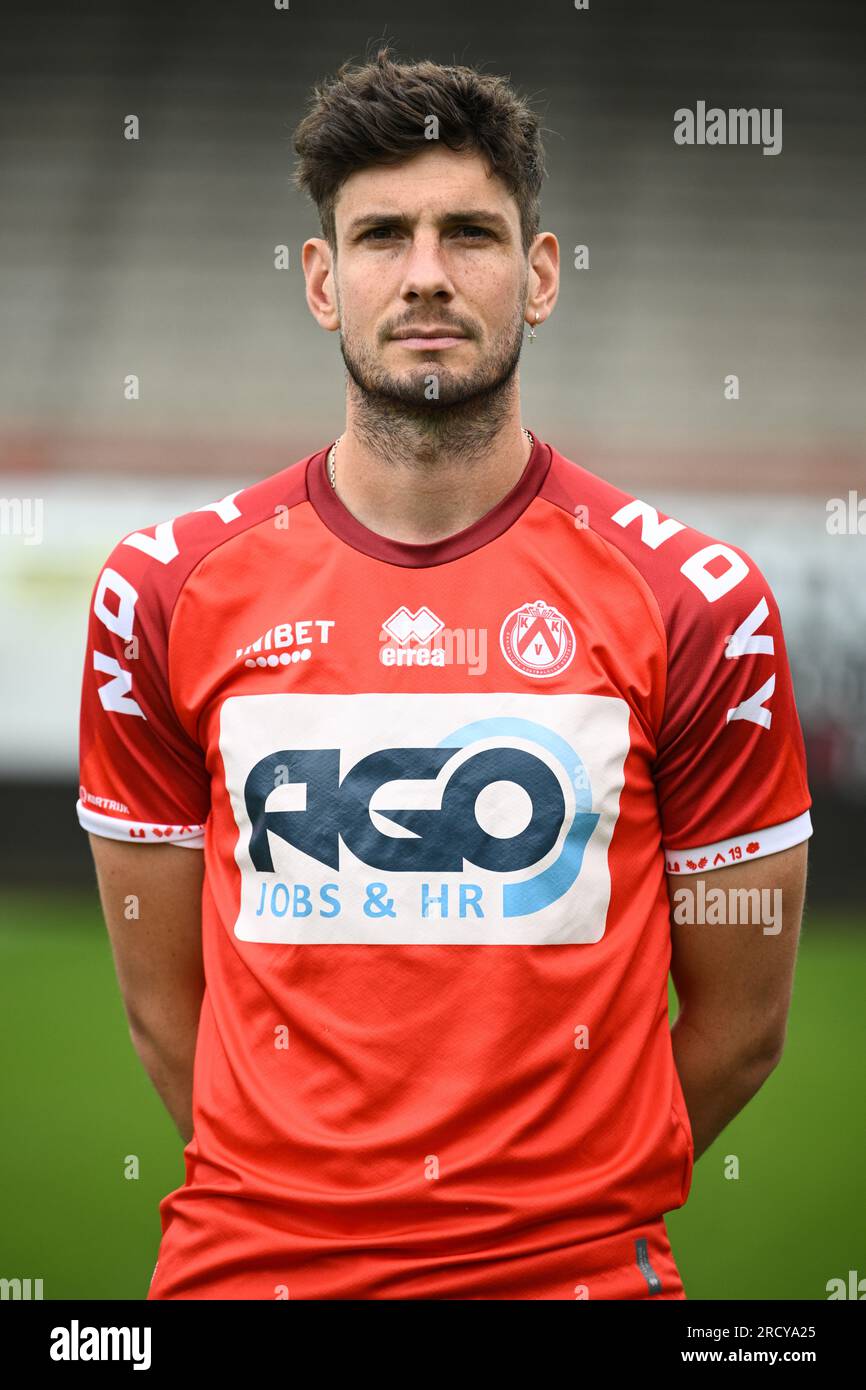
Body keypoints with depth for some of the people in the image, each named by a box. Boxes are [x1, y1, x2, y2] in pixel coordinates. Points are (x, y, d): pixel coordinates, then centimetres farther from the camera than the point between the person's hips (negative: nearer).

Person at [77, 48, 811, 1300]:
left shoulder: (699, 603, -4)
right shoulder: (167, 594, -1)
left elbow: (738, 1022, 2)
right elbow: (164, 1006, 5)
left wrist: (569, 1198, 5)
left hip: (577, 1263, -1)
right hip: (250, 1260, 1)